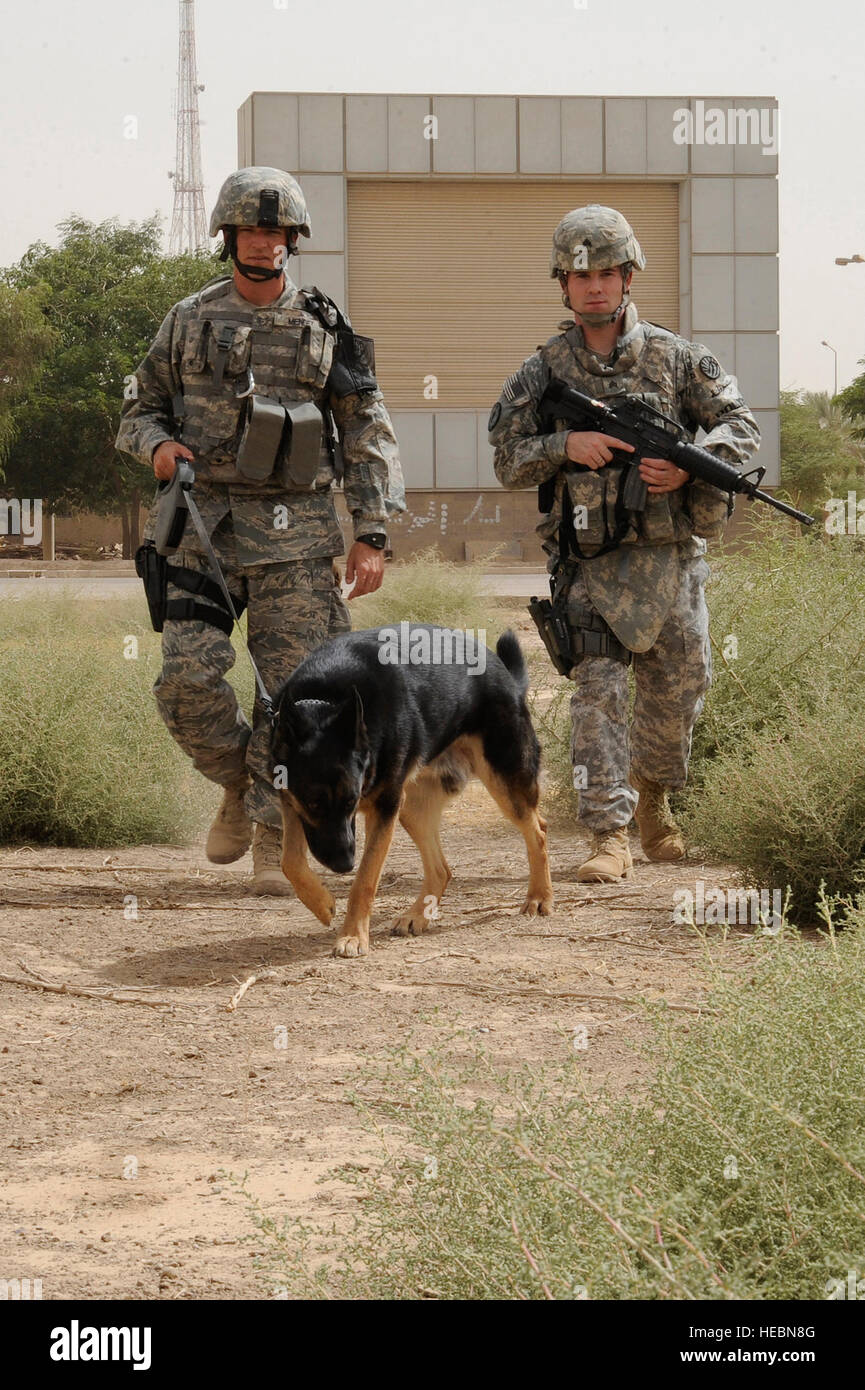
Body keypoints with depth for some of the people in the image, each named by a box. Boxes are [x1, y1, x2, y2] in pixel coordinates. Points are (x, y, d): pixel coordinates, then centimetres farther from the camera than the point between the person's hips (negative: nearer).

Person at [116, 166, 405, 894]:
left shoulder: (324, 328, 4)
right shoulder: (190, 321, 7)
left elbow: (369, 438, 4)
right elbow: (140, 411, 15)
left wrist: (372, 534, -4)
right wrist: (159, 444, -9)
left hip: (294, 532, -1)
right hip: (204, 525, 1)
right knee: (188, 681, -10)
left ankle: (276, 839, 6)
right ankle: (240, 783, 16)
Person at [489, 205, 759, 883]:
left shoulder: (676, 358, 4)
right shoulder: (543, 371, 3)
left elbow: (742, 425, 3)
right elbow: (508, 459, 2)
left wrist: (689, 465, -15)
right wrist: (567, 444, -16)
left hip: (670, 555, 2)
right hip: (590, 564, -2)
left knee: (679, 691, 10)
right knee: (598, 686, -14)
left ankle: (652, 794, 38)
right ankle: (610, 838, -14)